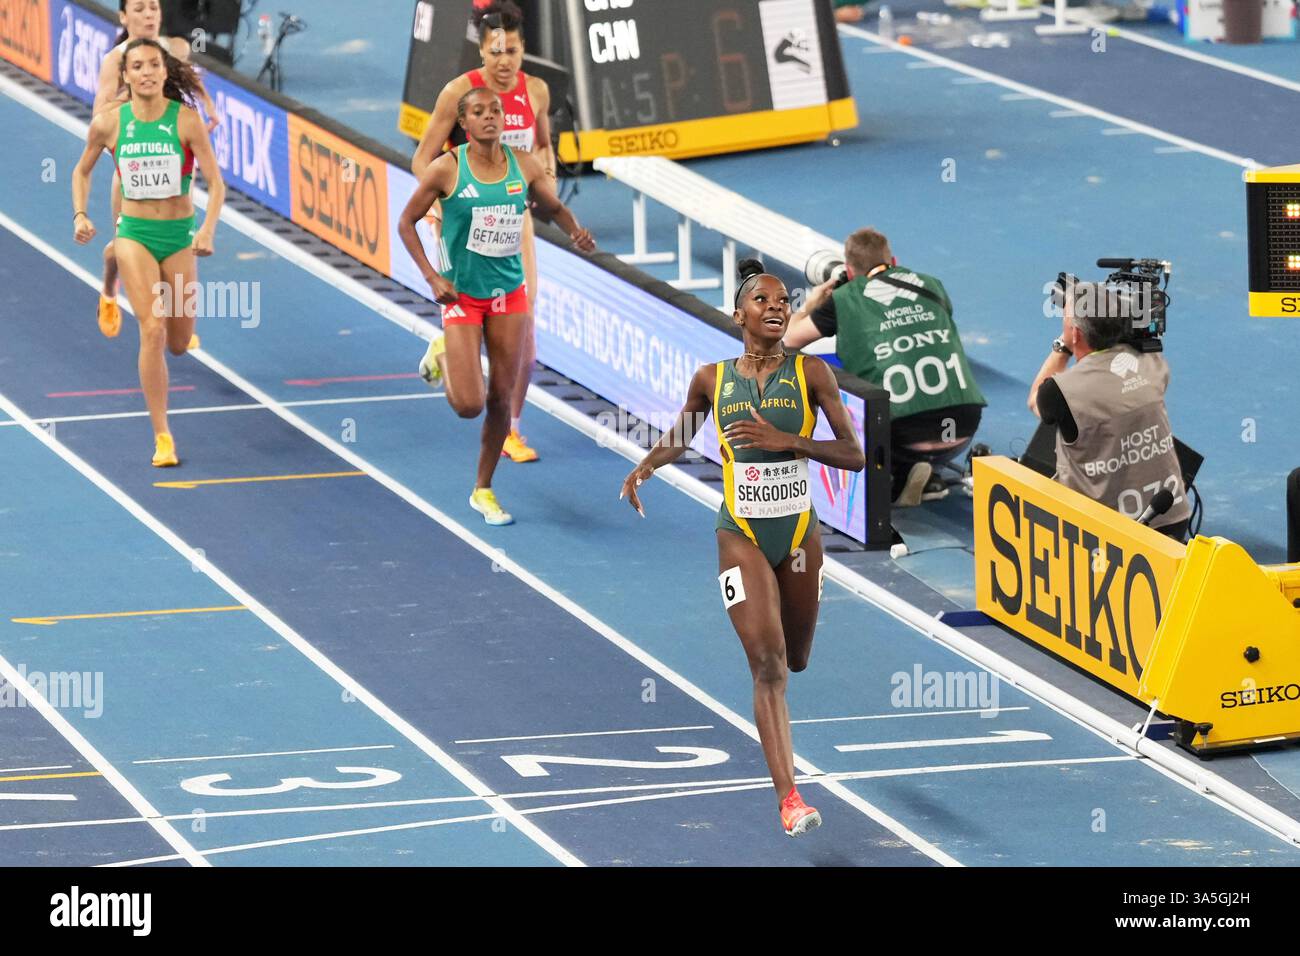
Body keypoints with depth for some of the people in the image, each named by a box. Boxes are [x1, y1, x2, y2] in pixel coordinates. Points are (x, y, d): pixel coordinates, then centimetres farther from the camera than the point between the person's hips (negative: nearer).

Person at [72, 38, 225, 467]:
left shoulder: (186, 119, -12)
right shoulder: (108, 123, -6)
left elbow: (215, 182, -11)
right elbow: (82, 170, 12)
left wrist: (208, 230, -26)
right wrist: (80, 215, -2)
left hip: (179, 236, 0)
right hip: (134, 233, 0)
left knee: (179, 344, 8)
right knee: (152, 329, -16)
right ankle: (162, 437, -10)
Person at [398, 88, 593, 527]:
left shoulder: (524, 166, -4)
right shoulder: (447, 169, -13)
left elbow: (554, 207, 13)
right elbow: (407, 222, -4)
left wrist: (575, 231, -9)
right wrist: (432, 277, -12)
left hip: (509, 294, 3)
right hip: (462, 295, -3)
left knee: (501, 399, 6)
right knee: (469, 405, -9)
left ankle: (484, 490, 24)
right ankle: (441, 354, 25)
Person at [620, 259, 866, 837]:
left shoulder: (810, 372, -4)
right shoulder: (712, 379, 0)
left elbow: (855, 456, -7)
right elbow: (680, 438, 19)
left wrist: (787, 441, -19)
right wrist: (644, 468, -1)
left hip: (799, 530, 1)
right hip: (741, 533, -1)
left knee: (793, 660, 16)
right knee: (767, 664, -15)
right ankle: (789, 798, -20)